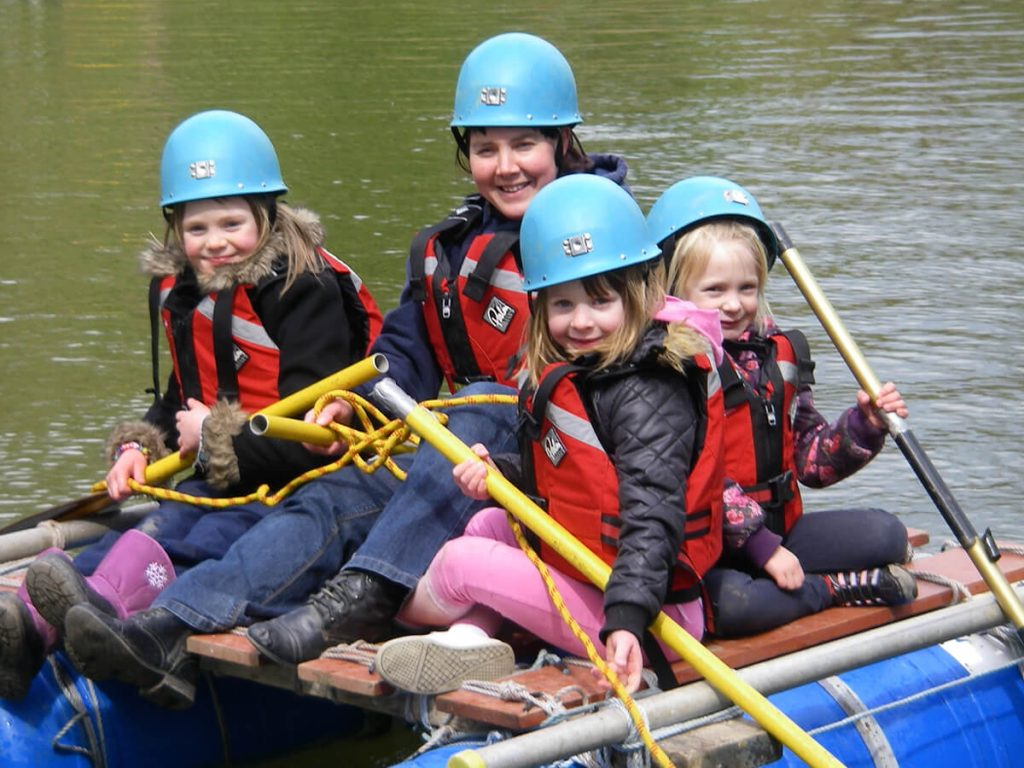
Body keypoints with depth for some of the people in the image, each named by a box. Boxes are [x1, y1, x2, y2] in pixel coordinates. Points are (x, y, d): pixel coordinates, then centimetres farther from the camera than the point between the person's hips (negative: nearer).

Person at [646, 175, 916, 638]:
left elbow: (811, 461, 15)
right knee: (729, 604, -36)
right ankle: (835, 588, -13)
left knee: (886, 534, -3)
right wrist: (759, 544, -21)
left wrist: (864, 426, -3)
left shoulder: (778, 356, 10)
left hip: (780, 532, 7)